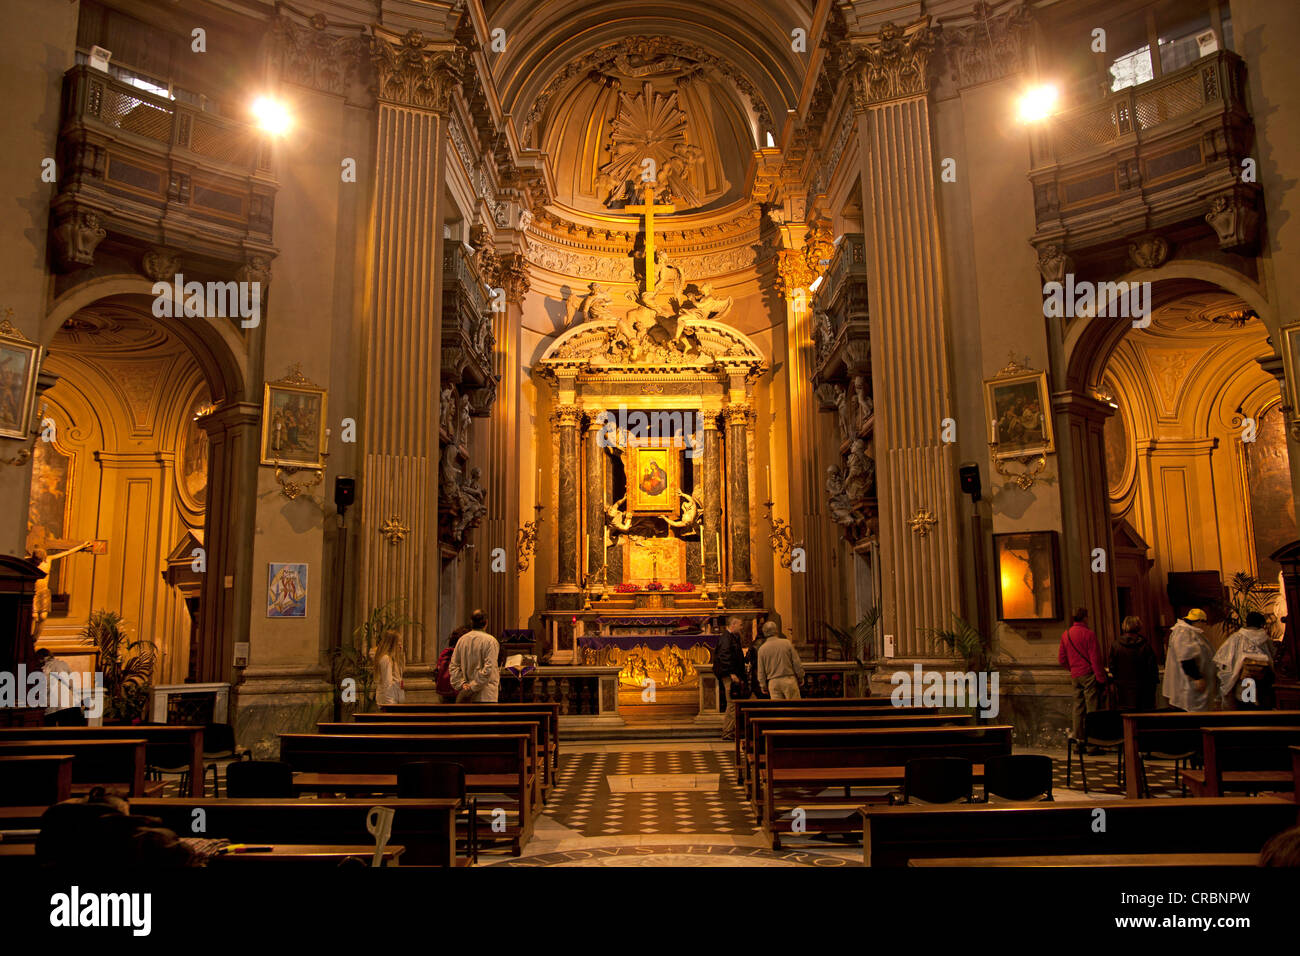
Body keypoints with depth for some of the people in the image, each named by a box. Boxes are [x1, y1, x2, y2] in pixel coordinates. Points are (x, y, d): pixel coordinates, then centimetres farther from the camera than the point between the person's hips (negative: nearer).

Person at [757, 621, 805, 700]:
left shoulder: (762, 649, 0)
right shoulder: (786, 643, -5)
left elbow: (761, 671, 4)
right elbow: (797, 663, -2)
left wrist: (763, 686, 15)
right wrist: (800, 679, 9)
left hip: (773, 682, 2)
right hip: (789, 679, -2)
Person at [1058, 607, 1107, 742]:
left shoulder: (1065, 635, 10)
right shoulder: (1088, 634, -10)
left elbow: (1061, 659, 14)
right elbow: (1095, 658, -13)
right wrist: (1101, 678, -11)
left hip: (1075, 676, 6)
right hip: (1089, 675, -6)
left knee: (1078, 707, 10)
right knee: (1092, 709, -4)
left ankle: (1078, 739, 12)